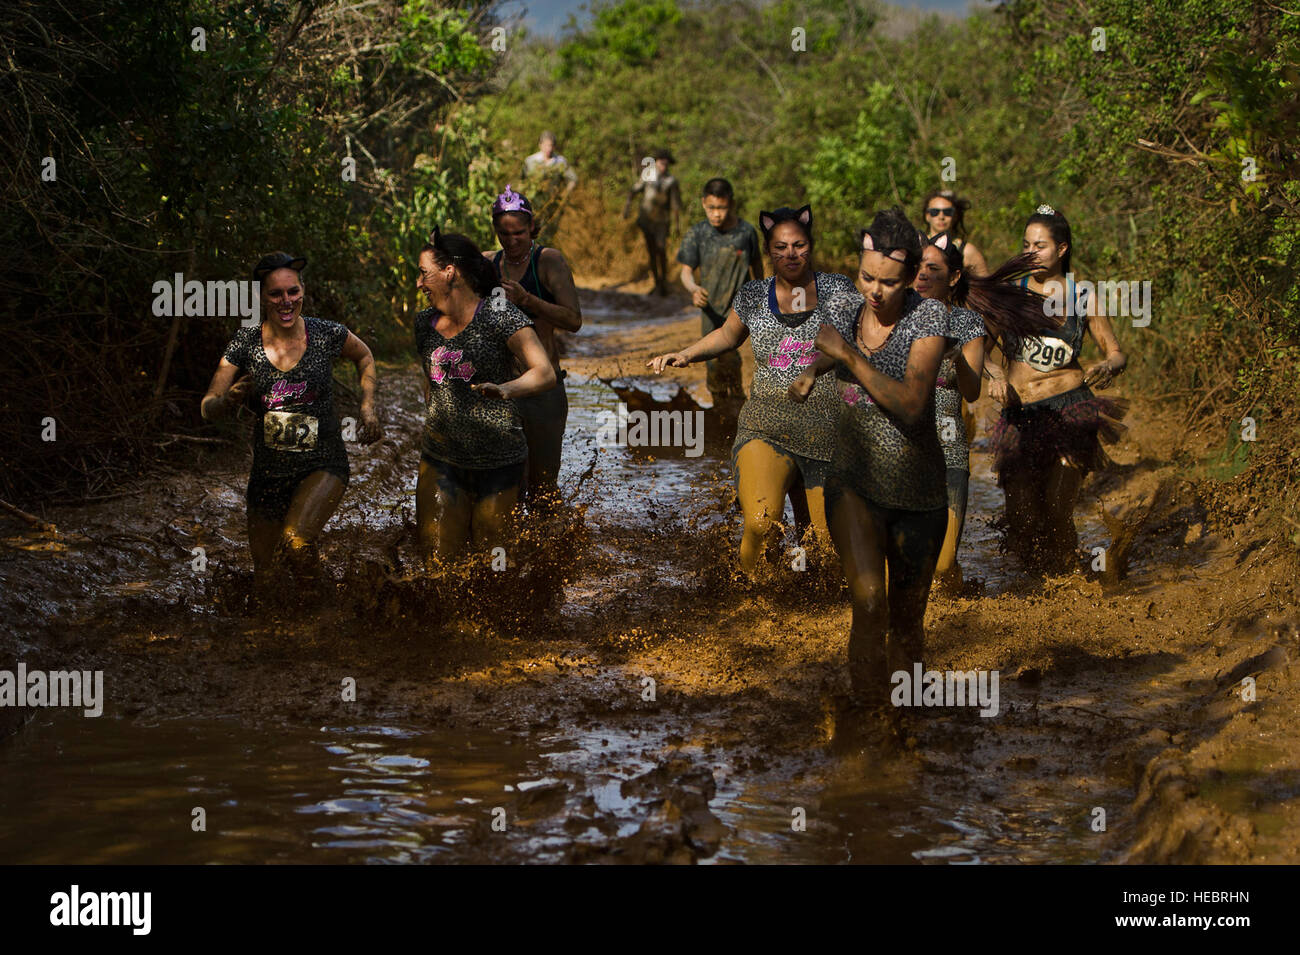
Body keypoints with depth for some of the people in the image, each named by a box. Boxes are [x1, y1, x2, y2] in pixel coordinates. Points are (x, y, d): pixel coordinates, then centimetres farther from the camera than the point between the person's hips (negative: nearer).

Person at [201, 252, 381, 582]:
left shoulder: (327, 334, -9)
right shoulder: (246, 342, -6)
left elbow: (364, 357, 14)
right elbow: (207, 409, -6)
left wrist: (367, 408, 1)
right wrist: (230, 399, -29)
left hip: (323, 465, -3)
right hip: (269, 469, 3)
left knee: (296, 541, -30)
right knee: (264, 574, 11)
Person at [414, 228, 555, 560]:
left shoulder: (500, 316, -10)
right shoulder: (425, 323, 8)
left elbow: (545, 373, -22)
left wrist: (505, 389, -41)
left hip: (498, 460, -4)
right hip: (440, 458, 4)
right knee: (437, 555, -3)